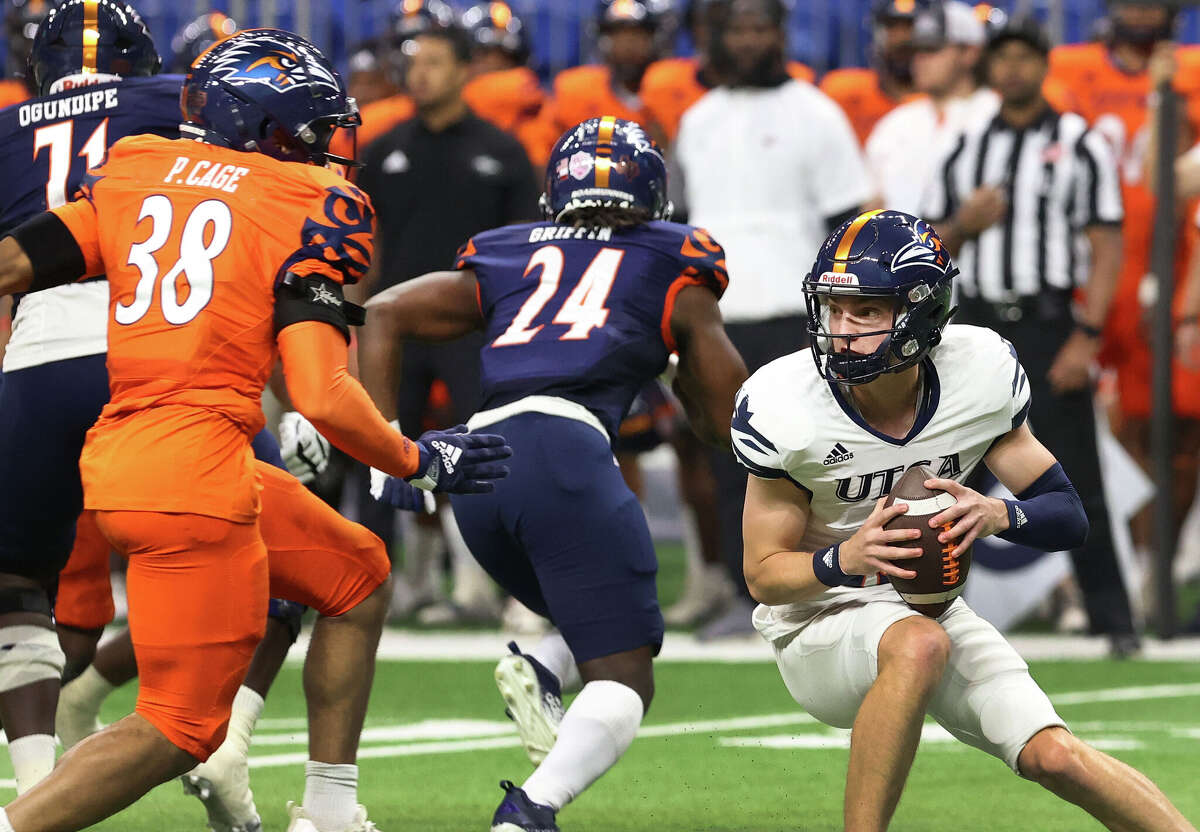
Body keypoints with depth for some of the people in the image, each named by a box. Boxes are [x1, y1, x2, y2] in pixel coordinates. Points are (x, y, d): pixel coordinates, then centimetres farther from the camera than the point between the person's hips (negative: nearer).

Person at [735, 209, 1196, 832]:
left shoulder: (980, 375, -13)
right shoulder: (781, 407, -21)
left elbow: (1068, 516, -5)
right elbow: (763, 575, -12)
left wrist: (998, 514, -28)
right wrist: (845, 559, -34)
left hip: (929, 609, 3)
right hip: (817, 627, -3)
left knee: (1053, 756, -12)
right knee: (918, 643, -35)